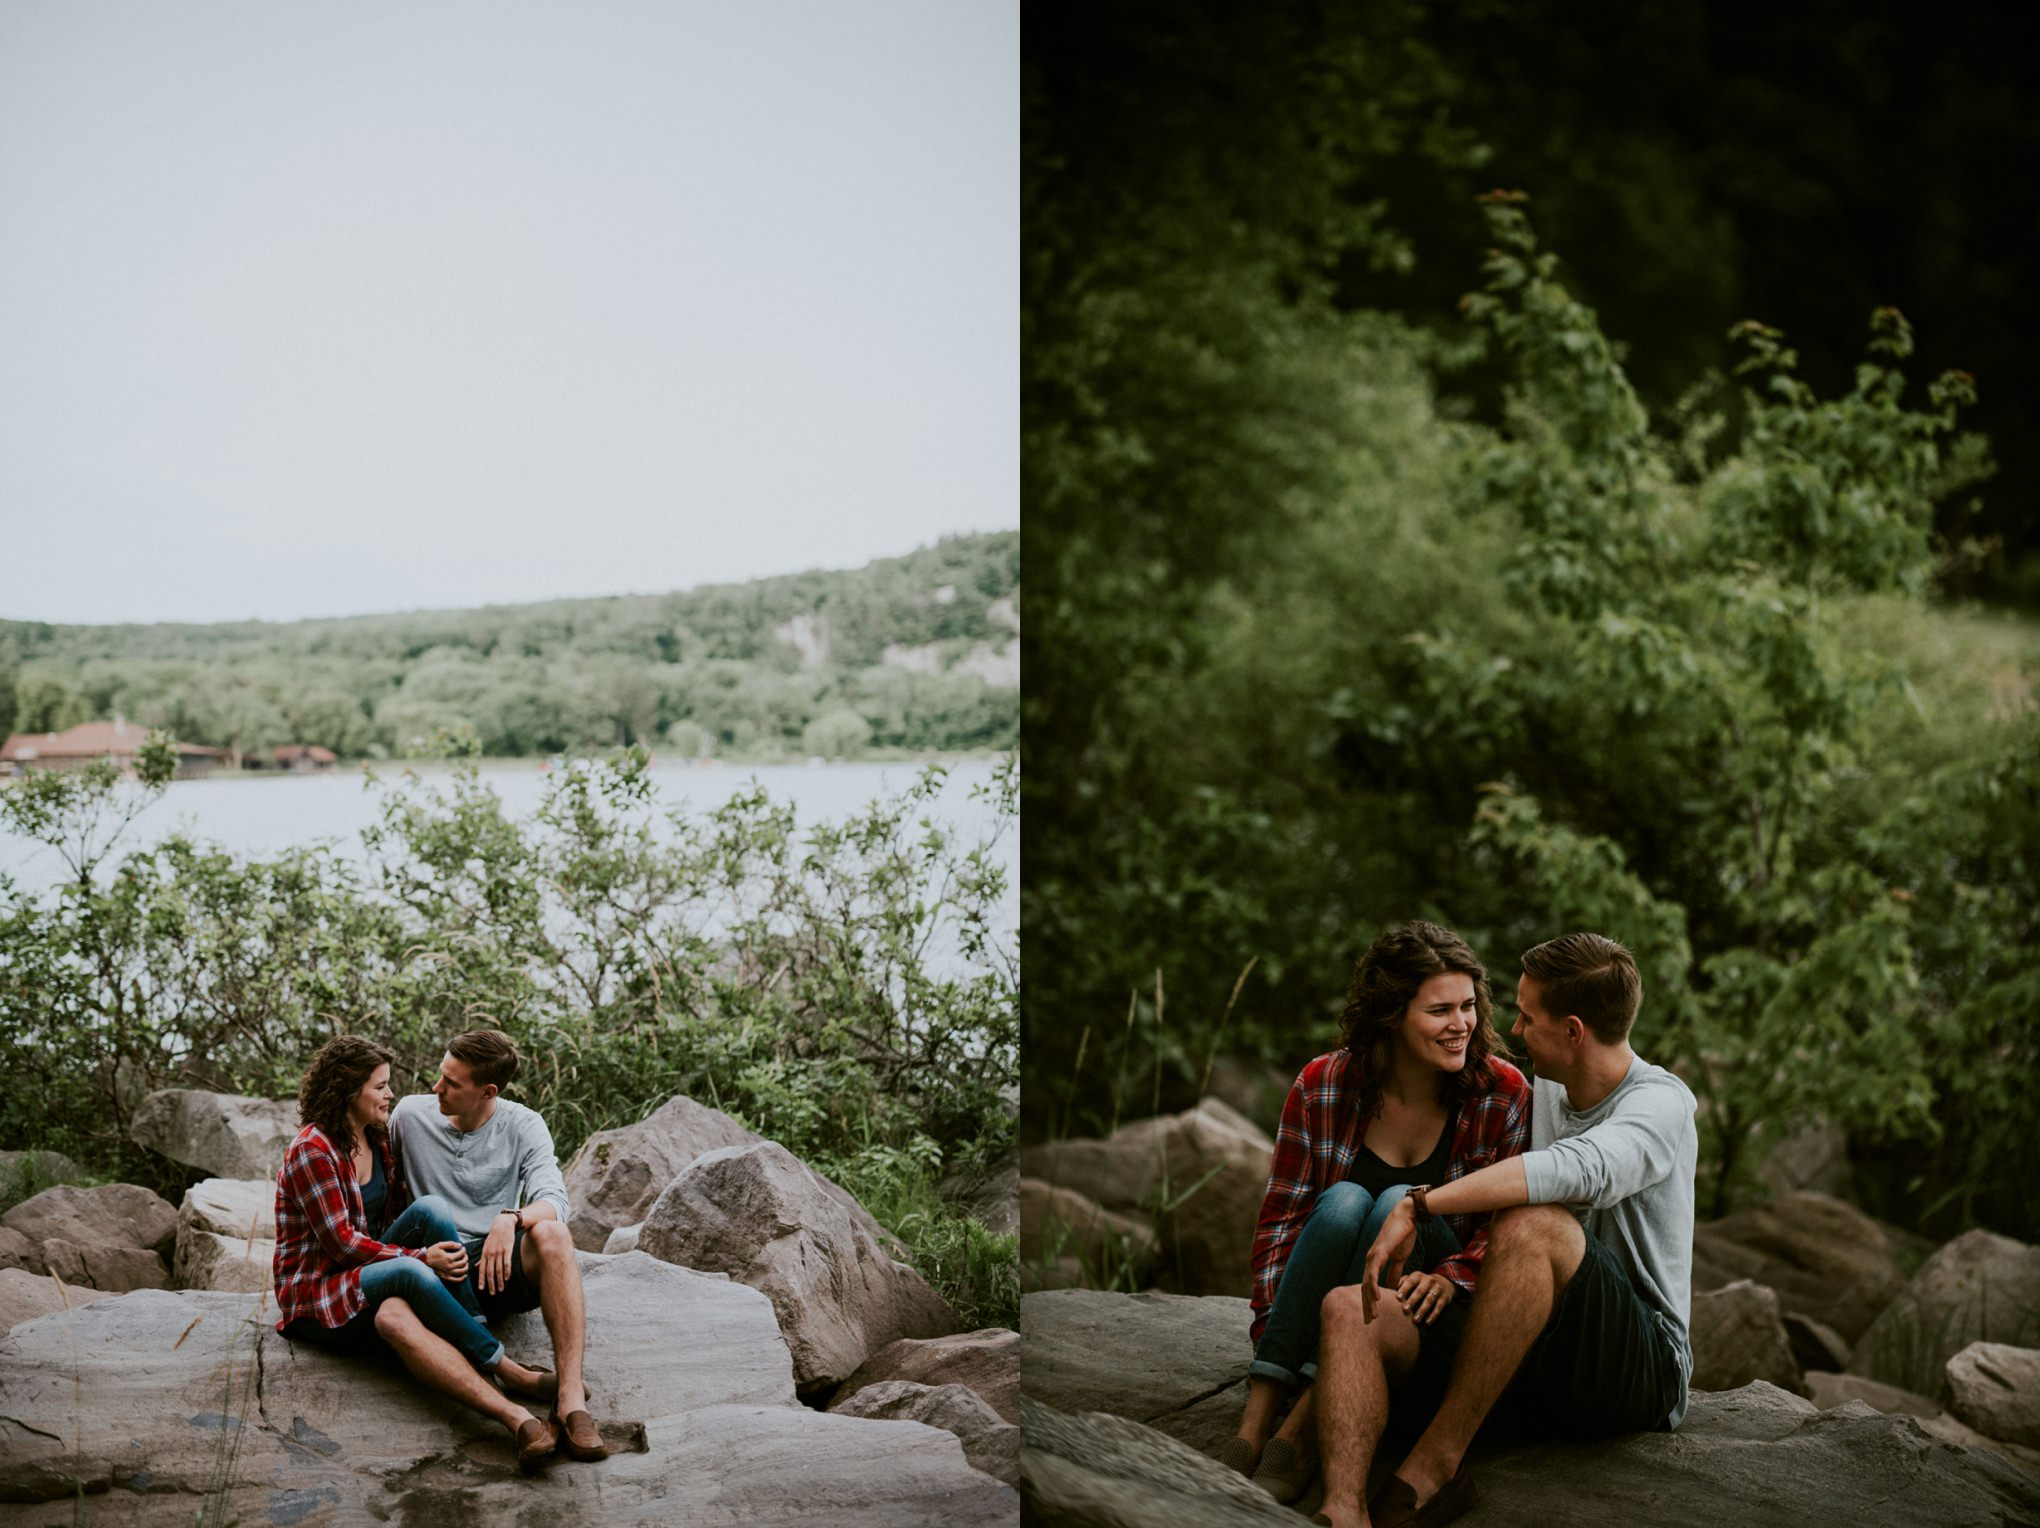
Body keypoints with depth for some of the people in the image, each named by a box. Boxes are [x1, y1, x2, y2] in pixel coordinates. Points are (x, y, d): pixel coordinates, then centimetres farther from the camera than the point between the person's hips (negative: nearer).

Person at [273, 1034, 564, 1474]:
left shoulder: (378, 1140, 10)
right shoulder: (312, 1150, -15)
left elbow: (395, 1219, 11)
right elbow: (342, 1244, -19)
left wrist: (463, 1241, -10)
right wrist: (421, 1258, -25)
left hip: (369, 1274, 6)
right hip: (317, 1294, -6)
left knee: (431, 1208, -24)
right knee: (409, 1274, -38)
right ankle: (509, 1372, -37)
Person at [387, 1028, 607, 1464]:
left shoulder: (523, 1126, 1)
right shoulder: (411, 1115, 5)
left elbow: (553, 1202, -13)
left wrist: (510, 1220, -34)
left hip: (498, 1267, -1)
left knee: (550, 1233, -36)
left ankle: (570, 1396, -44)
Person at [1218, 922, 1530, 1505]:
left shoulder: (1503, 1095, -7)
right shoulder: (1322, 1087, -7)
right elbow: (1282, 1218, -5)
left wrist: (1450, 1280, -26)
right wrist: (1273, 1335, -18)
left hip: (1438, 1317, -1)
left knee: (1401, 1203, -29)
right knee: (1343, 1201, -29)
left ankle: (1302, 1431, -36)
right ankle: (1253, 1427, -35)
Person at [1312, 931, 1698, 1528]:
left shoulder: (1661, 1104, -11)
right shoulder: (1542, 1091, 14)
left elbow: (1576, 1170, -33)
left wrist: (1417, 1207, -36)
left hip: (1642, 1369, -7)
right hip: (1533, 1368, 7)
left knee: (1532, 1224, -35)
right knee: (1349, 1310, -14)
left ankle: (1436, 1463, -26)